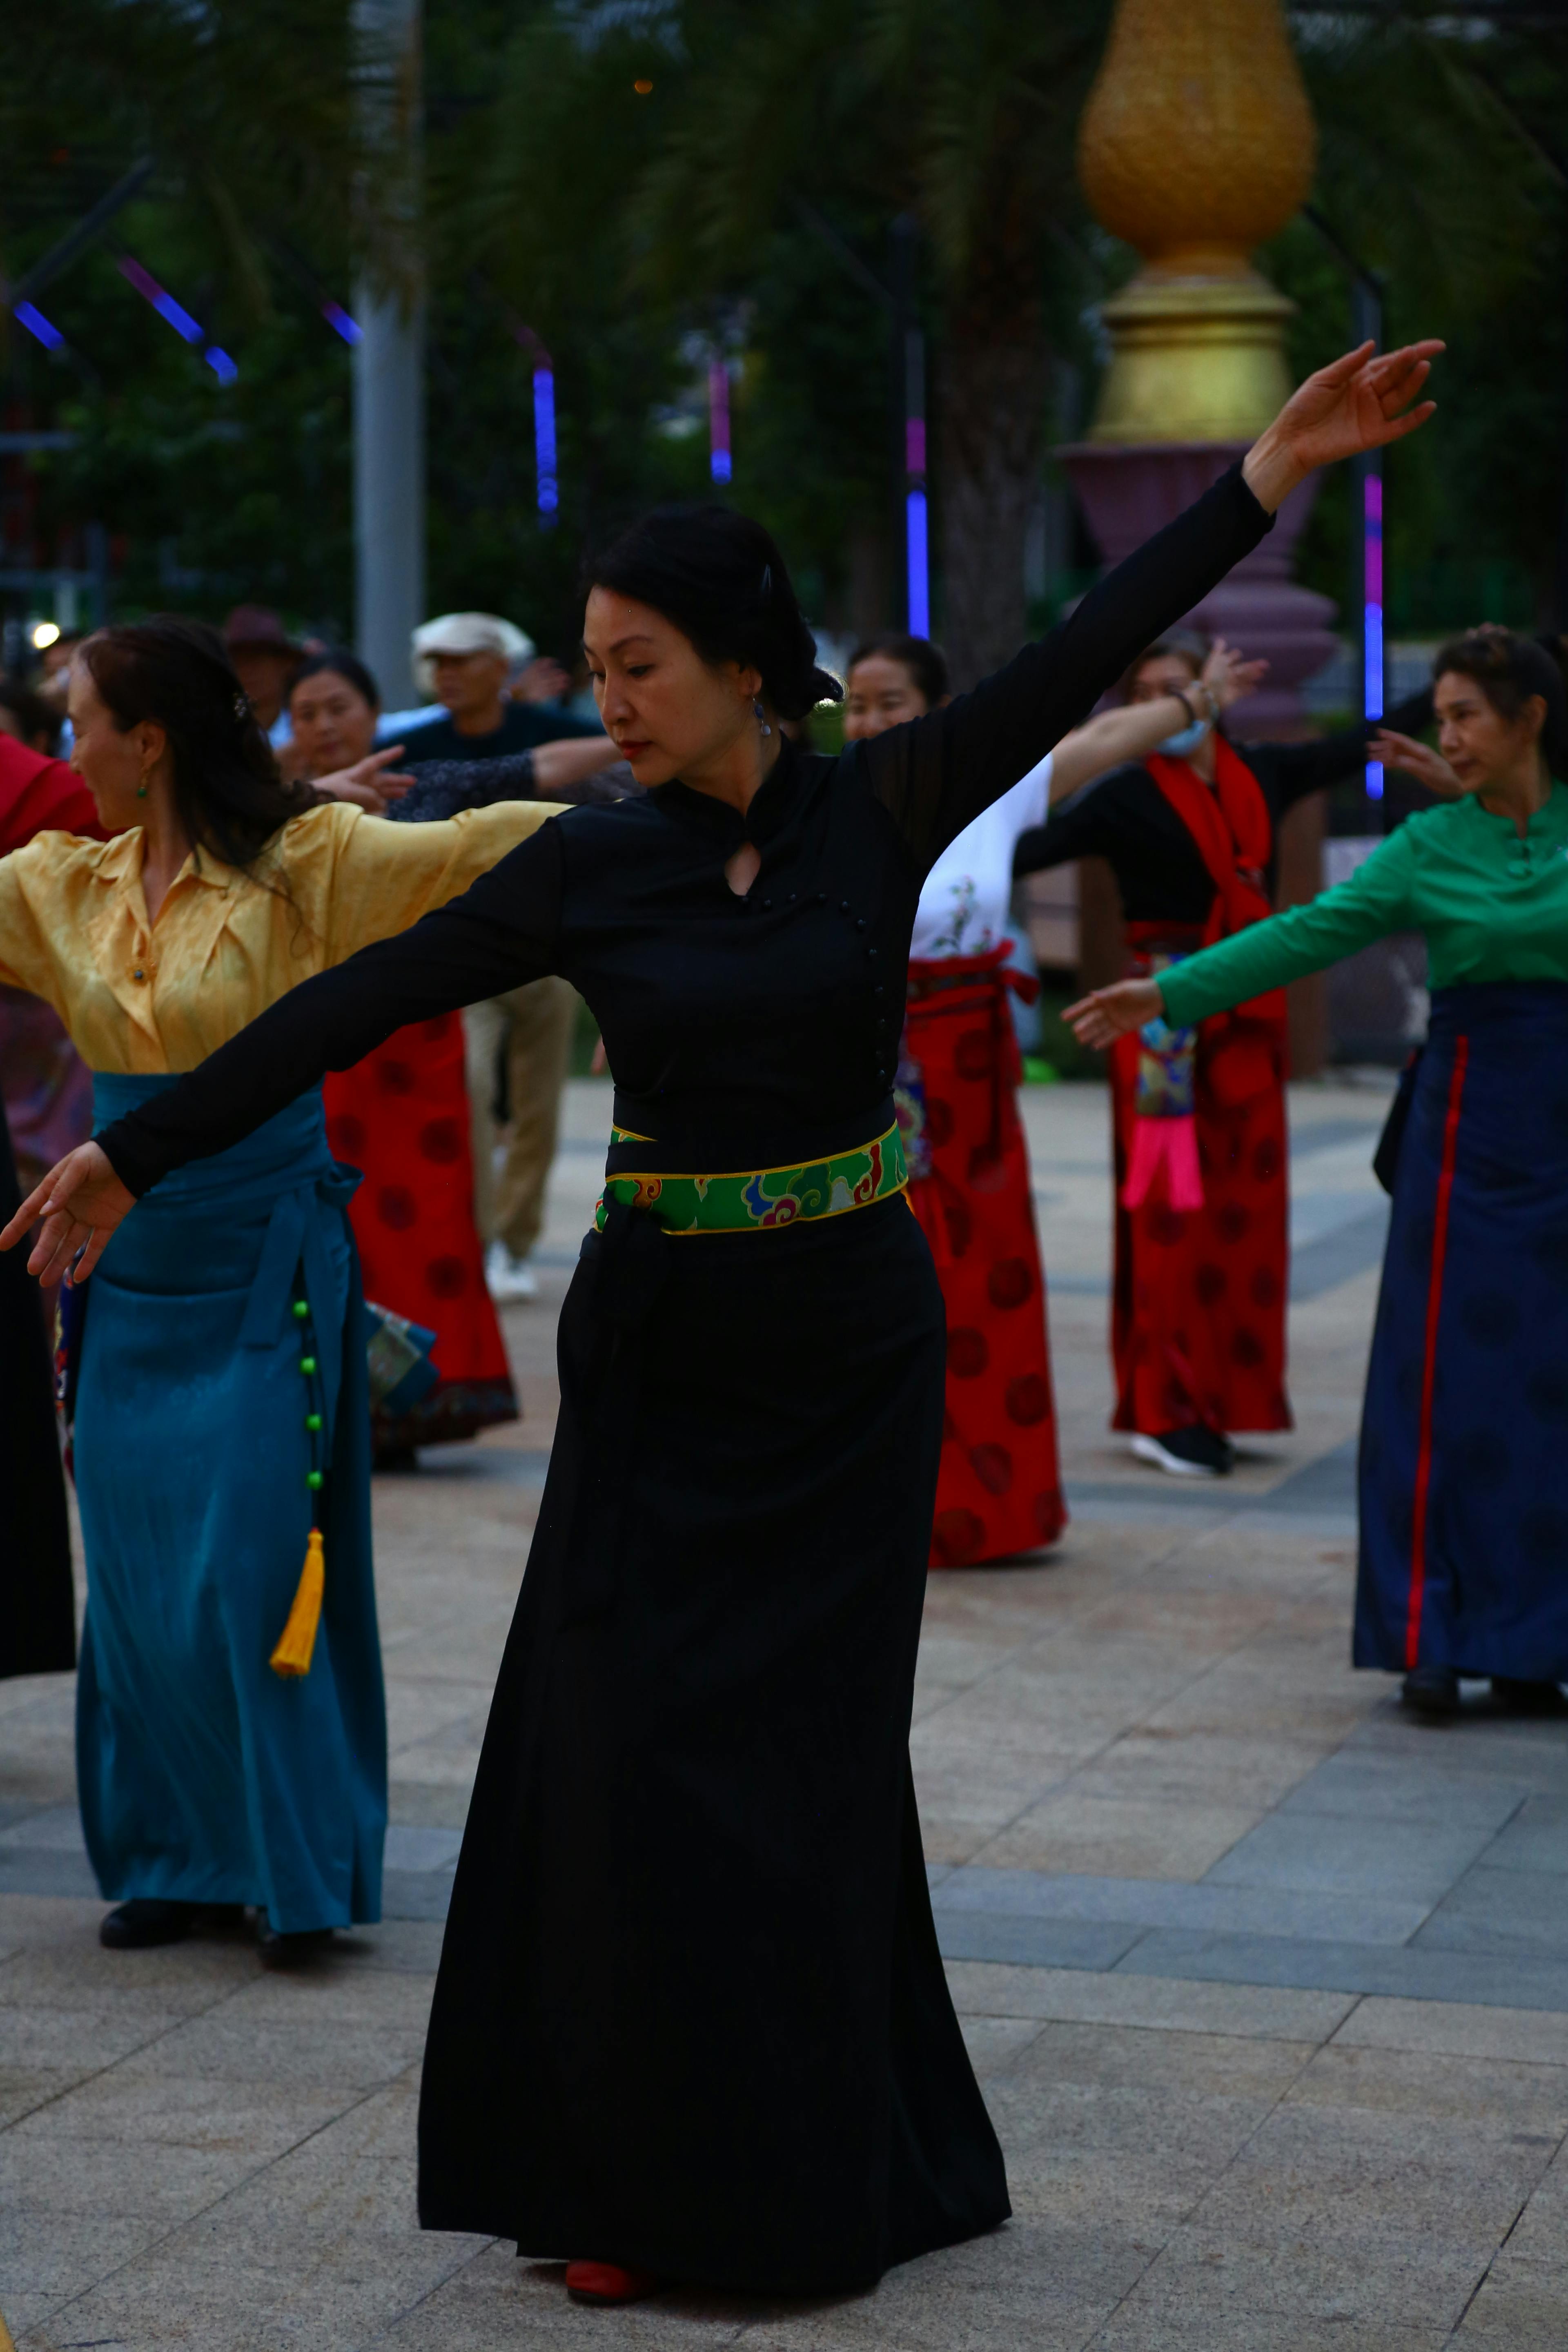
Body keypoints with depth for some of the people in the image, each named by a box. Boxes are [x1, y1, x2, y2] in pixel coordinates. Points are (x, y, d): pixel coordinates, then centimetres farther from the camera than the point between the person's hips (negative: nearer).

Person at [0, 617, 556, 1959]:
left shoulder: (302, 868, -8)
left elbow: (477, 848, -15)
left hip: (263, 1267, -5)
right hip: (133, 1268, 5)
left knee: (251, 1576, -5)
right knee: (139, 1581, 8)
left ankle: (301, 1868, 8)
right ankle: (177, 1860, 22)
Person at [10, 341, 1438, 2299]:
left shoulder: (880, 811, -4)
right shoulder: (588, 864, -3)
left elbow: (1086, 654, -9)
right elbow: (362, 1004, -1)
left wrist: (1273, 471, -14)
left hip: (846, 1345, -1)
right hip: (661, 1349, 1)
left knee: (806, 1755, 5)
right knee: (636, 1752, 0)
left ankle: (821, 2178, 19)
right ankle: (659, 2185, 13)